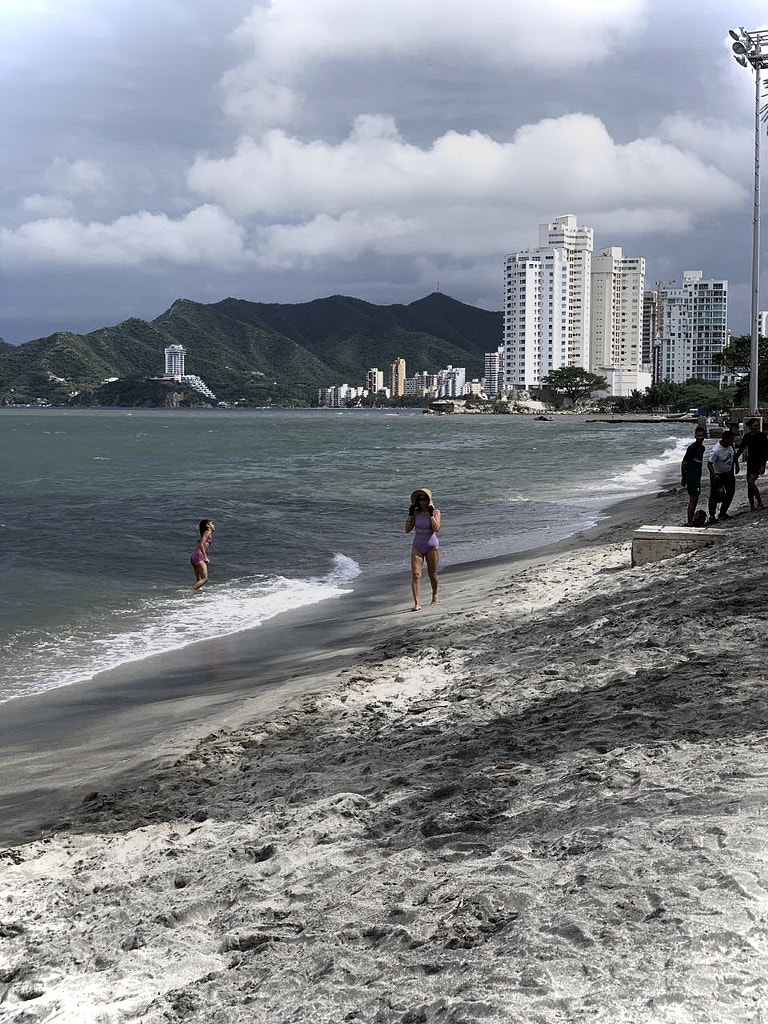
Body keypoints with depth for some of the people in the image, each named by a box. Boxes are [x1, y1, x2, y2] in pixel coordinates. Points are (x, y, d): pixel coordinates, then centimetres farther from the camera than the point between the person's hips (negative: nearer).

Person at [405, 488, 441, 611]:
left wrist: (431, 514, -21)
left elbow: (436, 528, -20)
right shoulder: (416, 512, 1)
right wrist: (410, 514, -9)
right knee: (415, 575, -13)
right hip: (417, 547, 1)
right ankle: (417, 604, -18)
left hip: (432, 547, -1)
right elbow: (407, 529, -3)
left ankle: (434, 594, 42)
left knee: (432, 574, 12)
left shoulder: (436, 512, -5)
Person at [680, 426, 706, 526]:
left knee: (695, 500, 13)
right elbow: (684, 463, -12)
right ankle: (689, 522, -8)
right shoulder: (692, 448, -14)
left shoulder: (702, 448, 13)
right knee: (692, 499, -10)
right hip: (691, 477, -9)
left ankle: (691, 520, 22)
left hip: (697, 477, 9)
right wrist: (683, 478, -11)